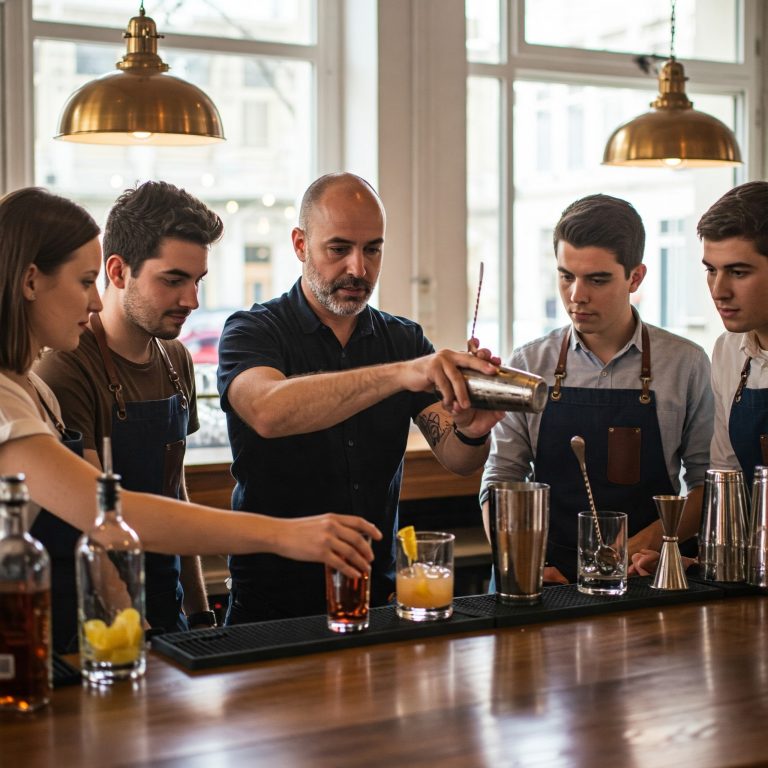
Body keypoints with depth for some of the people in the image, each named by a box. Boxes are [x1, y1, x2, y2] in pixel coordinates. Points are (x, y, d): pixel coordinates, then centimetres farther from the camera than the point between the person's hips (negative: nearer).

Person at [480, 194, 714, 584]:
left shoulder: (686, 364, 2)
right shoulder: (528, 365, 5)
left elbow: (706, 481, 6)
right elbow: (499, 482, 5)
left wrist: (650, 540, -11)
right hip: (548, 578, 1)